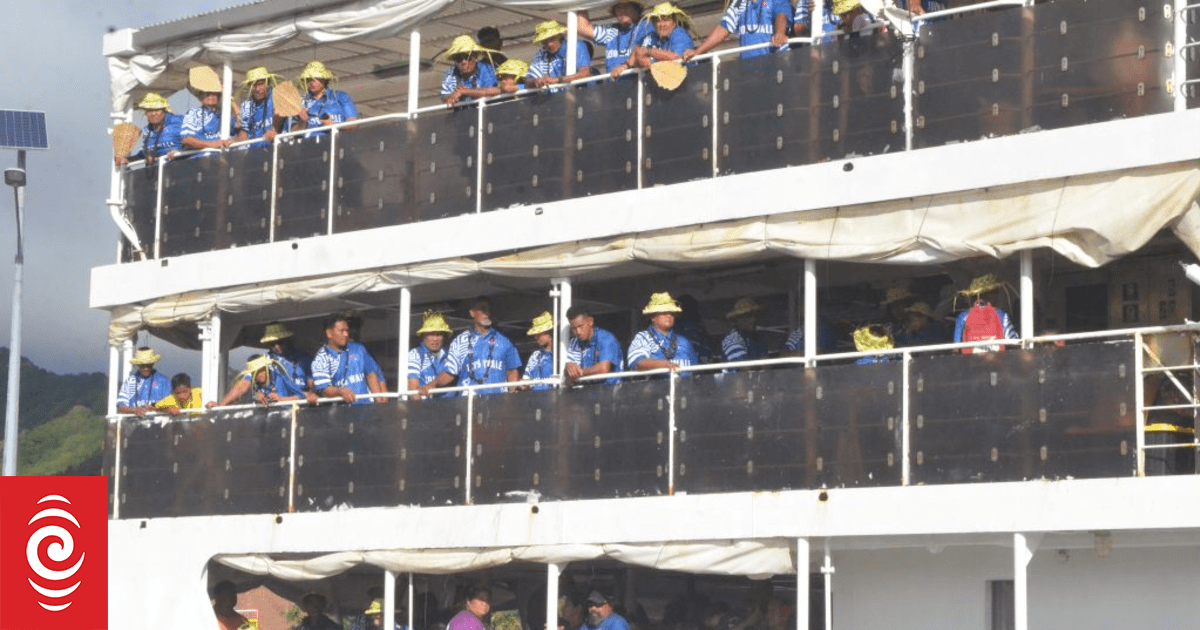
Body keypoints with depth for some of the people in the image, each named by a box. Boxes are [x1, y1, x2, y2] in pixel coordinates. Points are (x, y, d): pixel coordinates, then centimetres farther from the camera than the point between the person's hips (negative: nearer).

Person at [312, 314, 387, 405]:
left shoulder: (358, 350, 15)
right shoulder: (320, 359, 1)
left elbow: (371, 375, 19)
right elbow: (324, 389, -6)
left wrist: (380, 400, 6)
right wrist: (341, 391, -27)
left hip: (366, 406, 3)